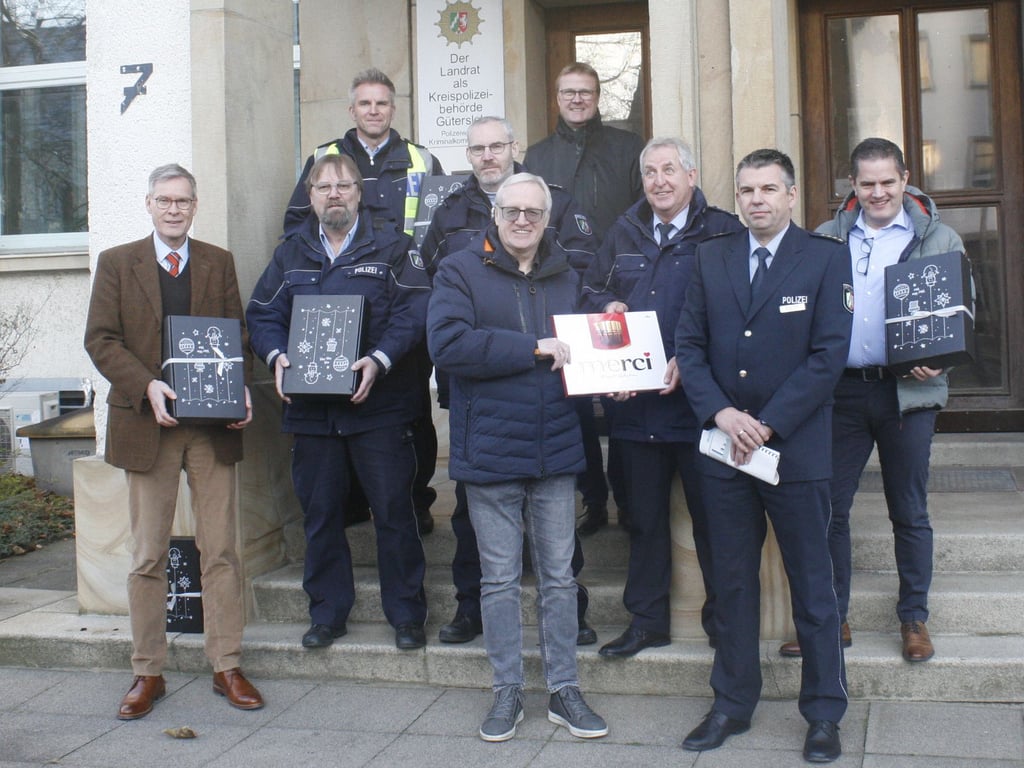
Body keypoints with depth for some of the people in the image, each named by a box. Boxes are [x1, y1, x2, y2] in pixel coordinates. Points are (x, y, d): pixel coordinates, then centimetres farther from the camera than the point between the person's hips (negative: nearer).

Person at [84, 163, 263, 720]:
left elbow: (237, 335, 11)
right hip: (147, 425, -1)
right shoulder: (116, 263, 6)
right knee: (148, 557, 5)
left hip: (214, 425, 1)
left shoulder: (219, 263, 12)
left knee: (221, 551, 4)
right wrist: (147, 387, -17)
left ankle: (227, 667, 13)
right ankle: (147, 673, 16)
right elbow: (100, 340, -1)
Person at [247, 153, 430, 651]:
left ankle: (406, 615, 14)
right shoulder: (290, 255, 14)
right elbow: (262, 315, 11)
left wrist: (379, 360, -22)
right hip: (310, 409, 3)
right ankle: (327, 614, 23)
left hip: (379, 405, -3)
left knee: (393, 512, 1)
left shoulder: (392, 248, 3)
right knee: (320, 516, 10)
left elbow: (413, 311, -8)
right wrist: (276, 356, -10)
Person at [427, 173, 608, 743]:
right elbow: (447, 343, -18)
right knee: (501, 578, 7)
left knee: (559, 575, 10)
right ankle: (508, 692, 20)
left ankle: (565, 690, 21)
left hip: (556, 449, 3)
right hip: (491, 449, -3)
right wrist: (533, 348, -19)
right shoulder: (461, 273, -2)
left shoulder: (566, 278, 12)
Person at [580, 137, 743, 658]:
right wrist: (606, 307, -1)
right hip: (635, 405, 5)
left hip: (698, 402, -5)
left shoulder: (723, 233, -4)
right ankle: (646, 620, 26)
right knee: (644, 517, 14)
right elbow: (590, 292, 21)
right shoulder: (624, 234, 13)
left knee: (711, 515, 6)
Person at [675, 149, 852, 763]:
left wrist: (768, 425, -14)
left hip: (798, 447, -3)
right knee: (732, 584, 12)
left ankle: (824, 714, 19)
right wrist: (721, 414, -11)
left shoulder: (826, 257, -2)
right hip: (724, 444, 3)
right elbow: (689, 344, 5)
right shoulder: (712, 257, 9)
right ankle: (733, 704, 24)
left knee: (813, 587, 6)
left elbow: (830, 353, -9)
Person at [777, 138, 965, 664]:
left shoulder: (939, 239, 4)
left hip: (908, 390, -1)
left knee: (910, 512, 8)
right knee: (828, 507, 2)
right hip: (841, 389, 2)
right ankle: (832, 618, 15)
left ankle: (914, 620, 21)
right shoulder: (826, 239, 8)